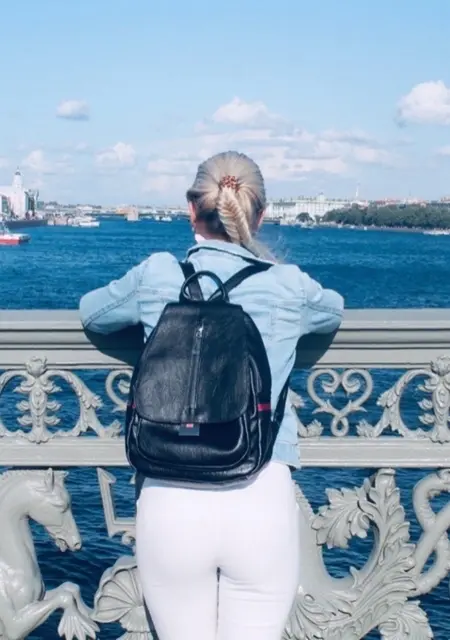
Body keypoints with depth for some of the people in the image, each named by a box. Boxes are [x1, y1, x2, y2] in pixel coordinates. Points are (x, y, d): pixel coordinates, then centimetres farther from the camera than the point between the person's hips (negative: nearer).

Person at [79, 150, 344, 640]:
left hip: (171, 501, 1)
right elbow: (334, 311, 26)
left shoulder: (156, 275, 2)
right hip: (263, 499, 0)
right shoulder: (288, 286, 2)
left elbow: (91, 312, 22)